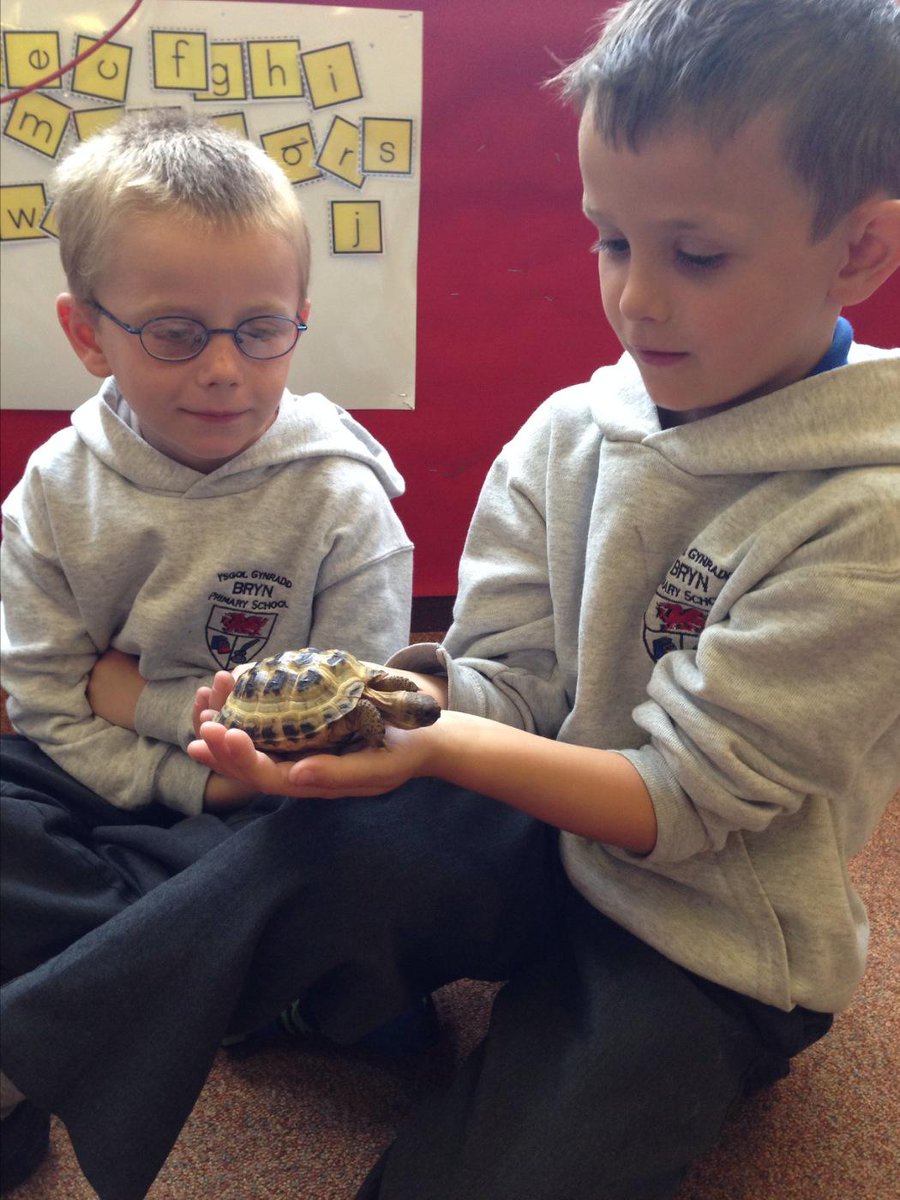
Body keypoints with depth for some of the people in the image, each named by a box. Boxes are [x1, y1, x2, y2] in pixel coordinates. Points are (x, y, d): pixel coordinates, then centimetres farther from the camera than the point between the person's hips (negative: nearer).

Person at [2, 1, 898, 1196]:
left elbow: (684, 796, -21)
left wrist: (438, 746, -31)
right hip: (534, 833, 4)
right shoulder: (567, 436, -4)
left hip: (711, 939, -3)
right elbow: (505, 680, -4)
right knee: (314, 853, -23)